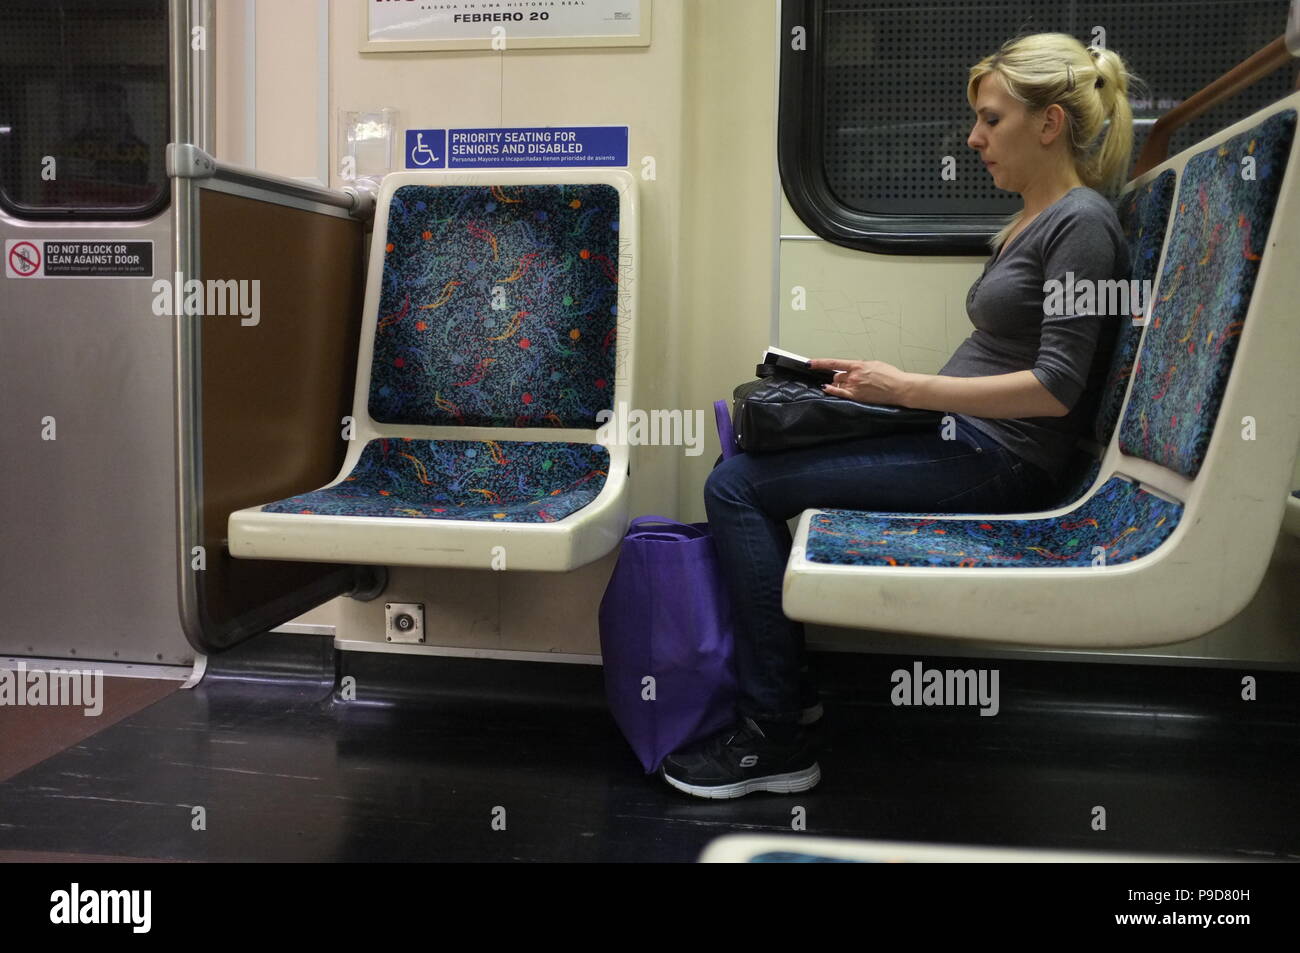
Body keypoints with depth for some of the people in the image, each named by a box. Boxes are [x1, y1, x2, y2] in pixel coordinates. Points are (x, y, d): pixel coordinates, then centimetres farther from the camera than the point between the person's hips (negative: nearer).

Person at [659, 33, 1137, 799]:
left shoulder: (1082, 223, -10)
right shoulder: (1030, 222, 18)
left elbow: (1055, 387, -19)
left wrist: (908, 388, -17)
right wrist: (881, 379, 5)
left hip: (996, 463, -10)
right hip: (964, 441, 10)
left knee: (737, 486, -13)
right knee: (745, 462, 8)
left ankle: (779, 737, -5)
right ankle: (785, 681, 13)